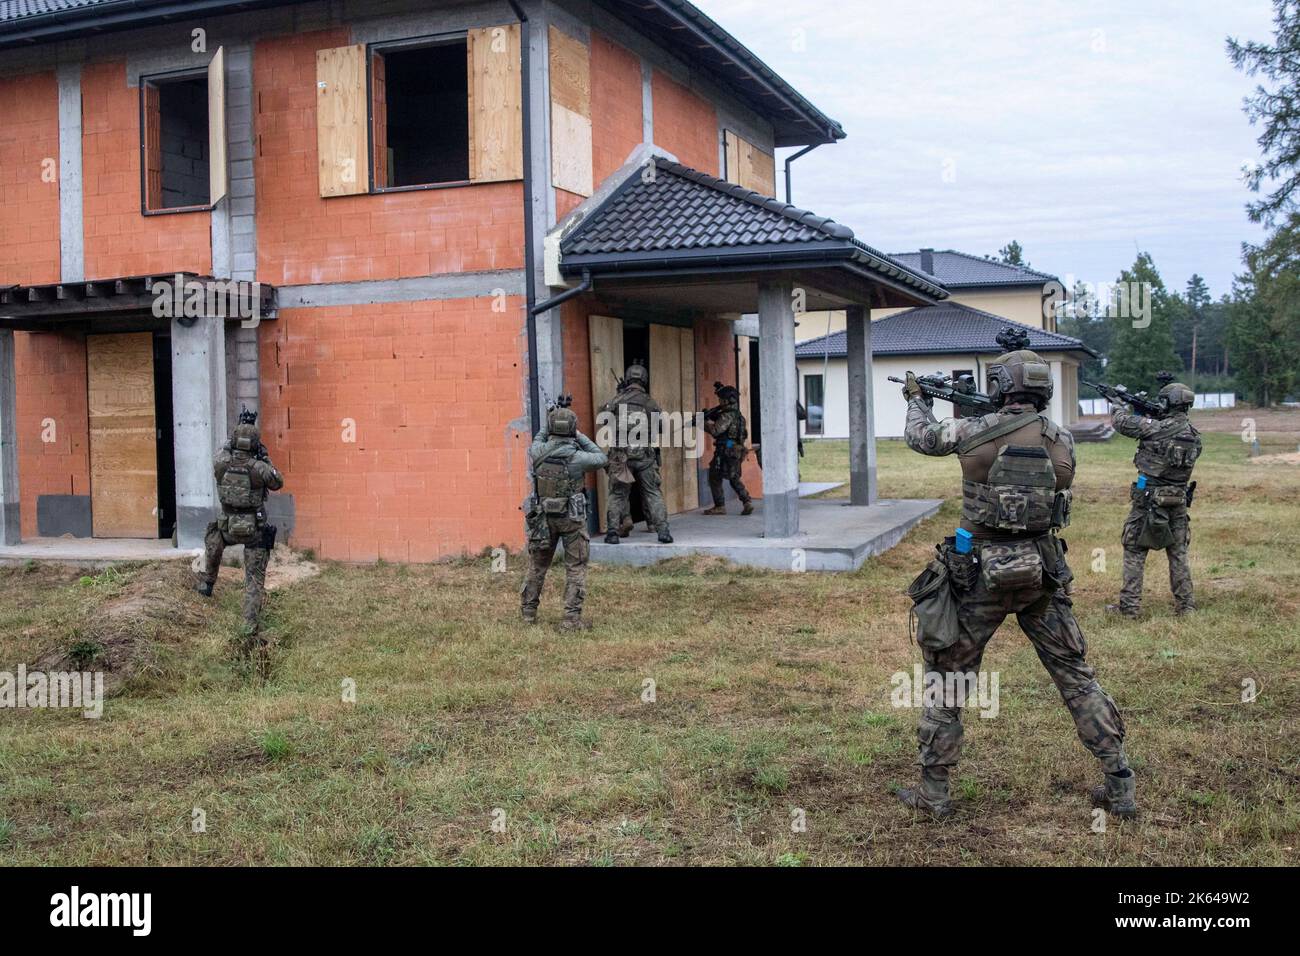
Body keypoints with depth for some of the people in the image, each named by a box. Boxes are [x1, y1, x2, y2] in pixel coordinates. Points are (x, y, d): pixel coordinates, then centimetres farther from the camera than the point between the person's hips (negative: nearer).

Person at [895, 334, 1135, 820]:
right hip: (1044, 574, 3)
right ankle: (1120, 786, 15)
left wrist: (916, 399, 32)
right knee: (1076, 676, 13)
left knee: (948, 678, 11)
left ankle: (933, 791, 15)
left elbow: (920, 437, 10)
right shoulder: (1062, 440, 0)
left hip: (980, 575, -2)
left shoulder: (975, 432, -8)